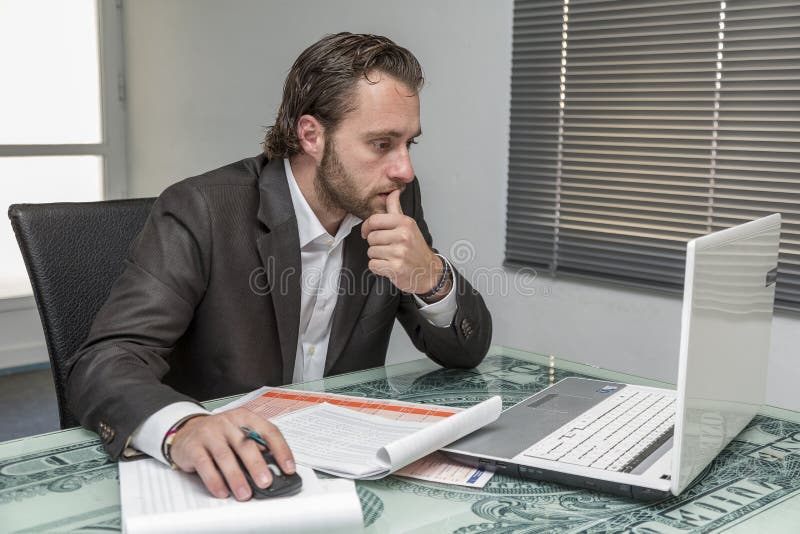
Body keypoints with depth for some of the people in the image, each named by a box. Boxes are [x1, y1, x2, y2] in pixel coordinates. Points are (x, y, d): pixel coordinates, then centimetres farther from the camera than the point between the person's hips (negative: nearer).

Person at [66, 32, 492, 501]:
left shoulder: (395, 200, -2)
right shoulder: (200, 212, -17)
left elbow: (468, 349, 1)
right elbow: (102, 365, -24)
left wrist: (432, 277, -20)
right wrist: (183, 427, -46)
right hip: (221, 478, -2)